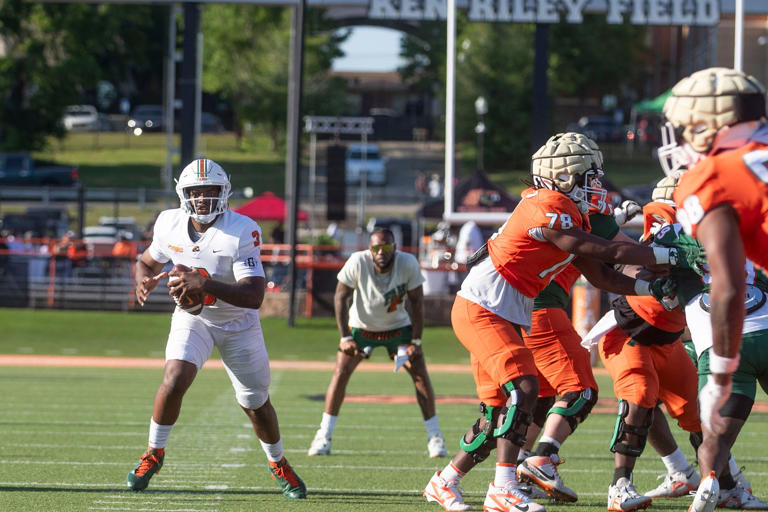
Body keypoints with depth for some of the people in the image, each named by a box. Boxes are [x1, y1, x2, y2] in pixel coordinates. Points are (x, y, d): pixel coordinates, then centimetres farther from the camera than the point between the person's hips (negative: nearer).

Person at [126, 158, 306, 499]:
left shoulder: (242, 231, -28)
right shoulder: (170, 224, -13)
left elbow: (254, 295, -35)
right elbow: (148, 260, 8)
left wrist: (205, 284, -48)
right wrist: (144, 279, -17)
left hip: (239, 324, -2)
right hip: (193, 318, 2)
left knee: (256, 404, 9)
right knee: (175, 379, -24)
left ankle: (278, 464, 36)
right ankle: (153, 454, -4)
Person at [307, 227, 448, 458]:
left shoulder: (408, 264, -24)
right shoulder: (357, 263, -28)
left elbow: (417, 302, -13)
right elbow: (341, 297, -17)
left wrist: (416, 341, -15)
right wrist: (345, 337, -20)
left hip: (398, 326, 1)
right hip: (361, 326, -1)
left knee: (420, 374, -8)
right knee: (341, 372, -12)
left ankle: (435, 437, 3)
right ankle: (324, 435, -2)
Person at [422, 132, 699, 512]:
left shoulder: (572, 216, 11)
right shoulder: (548, 210, -20)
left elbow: (600, 275, 12)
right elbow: (608, 253, -21)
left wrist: (652, 289, 0)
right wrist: (673, 257, -16)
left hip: (506, 317, 10)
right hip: (481, 309, -10)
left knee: (498, 414, 9)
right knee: (522, 390, -20)